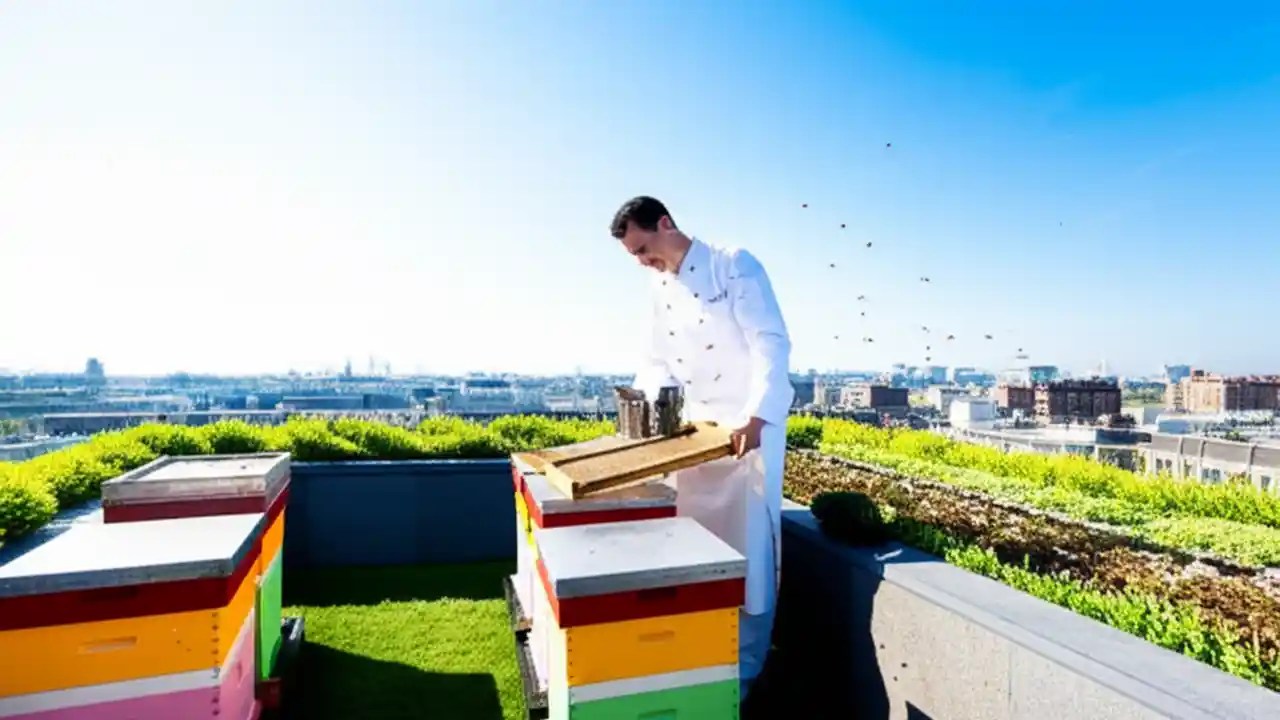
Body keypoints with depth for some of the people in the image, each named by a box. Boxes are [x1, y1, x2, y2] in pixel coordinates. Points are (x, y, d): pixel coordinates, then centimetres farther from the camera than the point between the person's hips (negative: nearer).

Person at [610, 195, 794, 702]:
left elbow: (771, 343, -18)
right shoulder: (661, 289, 12)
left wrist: (756, 417, -30)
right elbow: (657, 361, 15)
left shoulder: (733, 265, -10)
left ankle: (742, 674, 13)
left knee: (748, 551, -2)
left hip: (752, 426, -7)